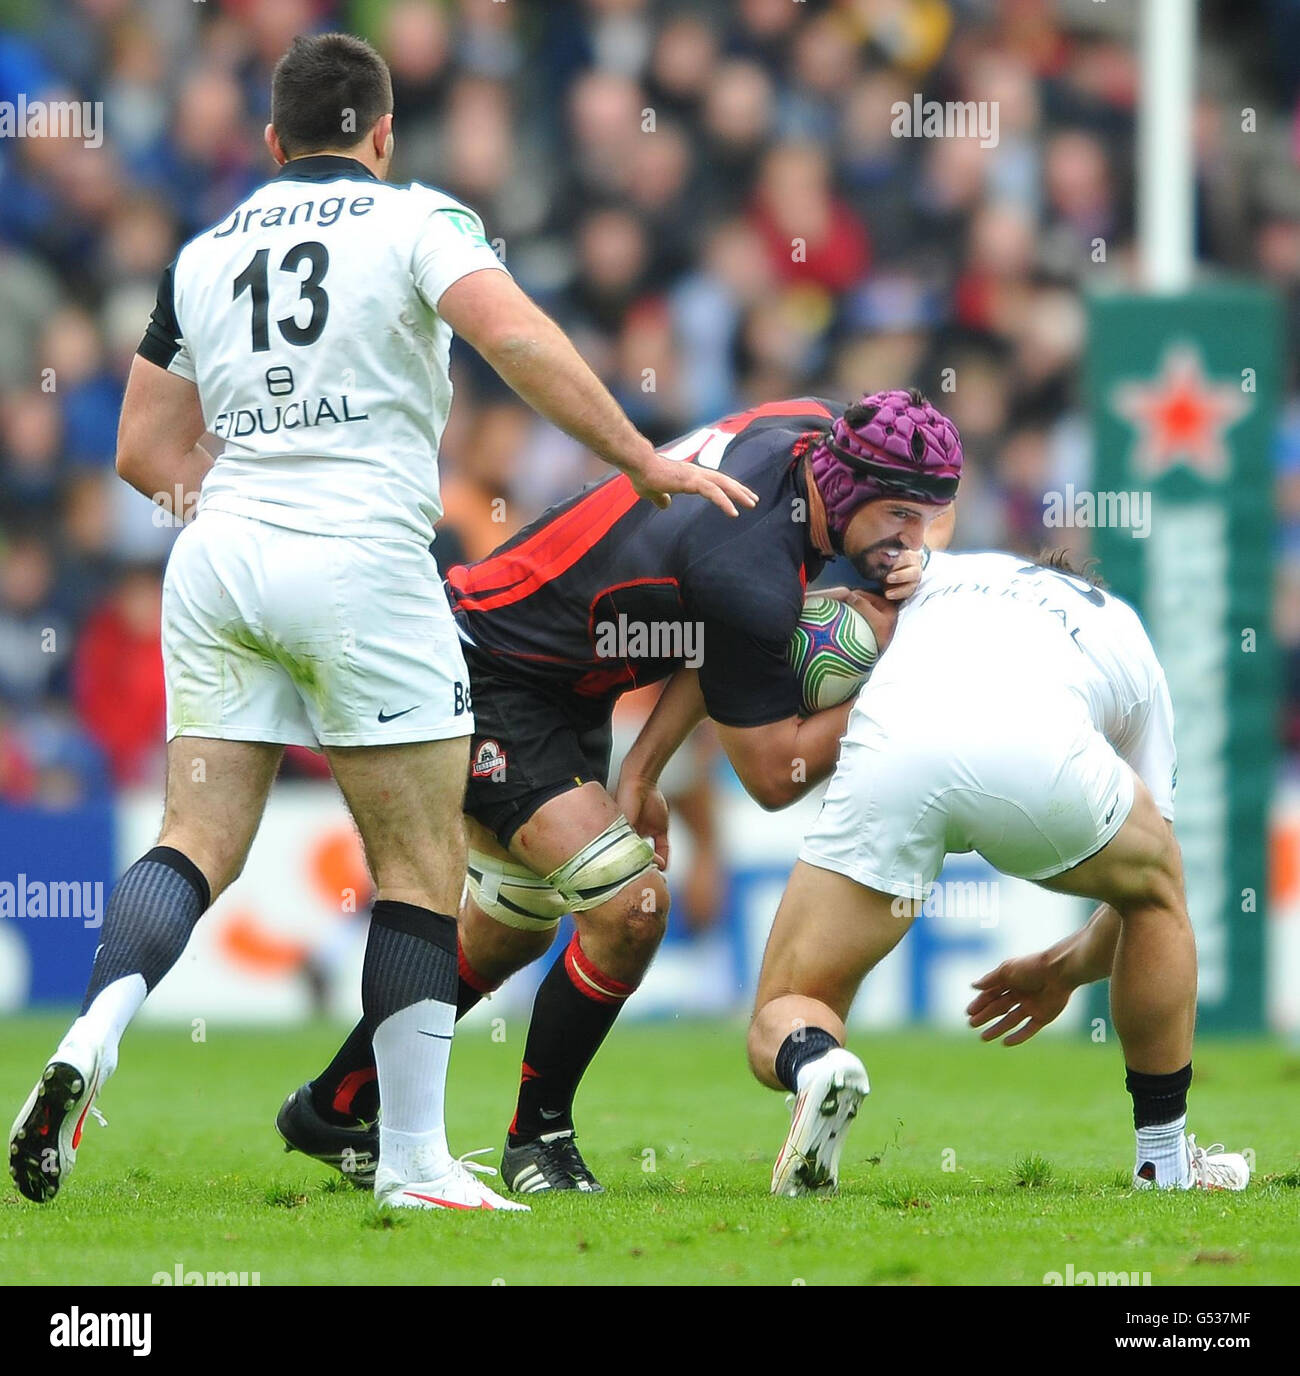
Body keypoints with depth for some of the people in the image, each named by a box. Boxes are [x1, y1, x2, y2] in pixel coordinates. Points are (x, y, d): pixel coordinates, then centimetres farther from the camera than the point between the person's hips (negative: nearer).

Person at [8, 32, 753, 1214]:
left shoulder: (204, 254, 16)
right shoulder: (416, 219, 2)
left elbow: (146, 453, 18)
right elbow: (517, 337, -14)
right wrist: (642, 461, -8)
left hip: (219, 554, 4)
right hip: (361, 556, -4)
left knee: (200, 841, 6)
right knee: (424, 865, 4)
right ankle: (413, 1162, 1)